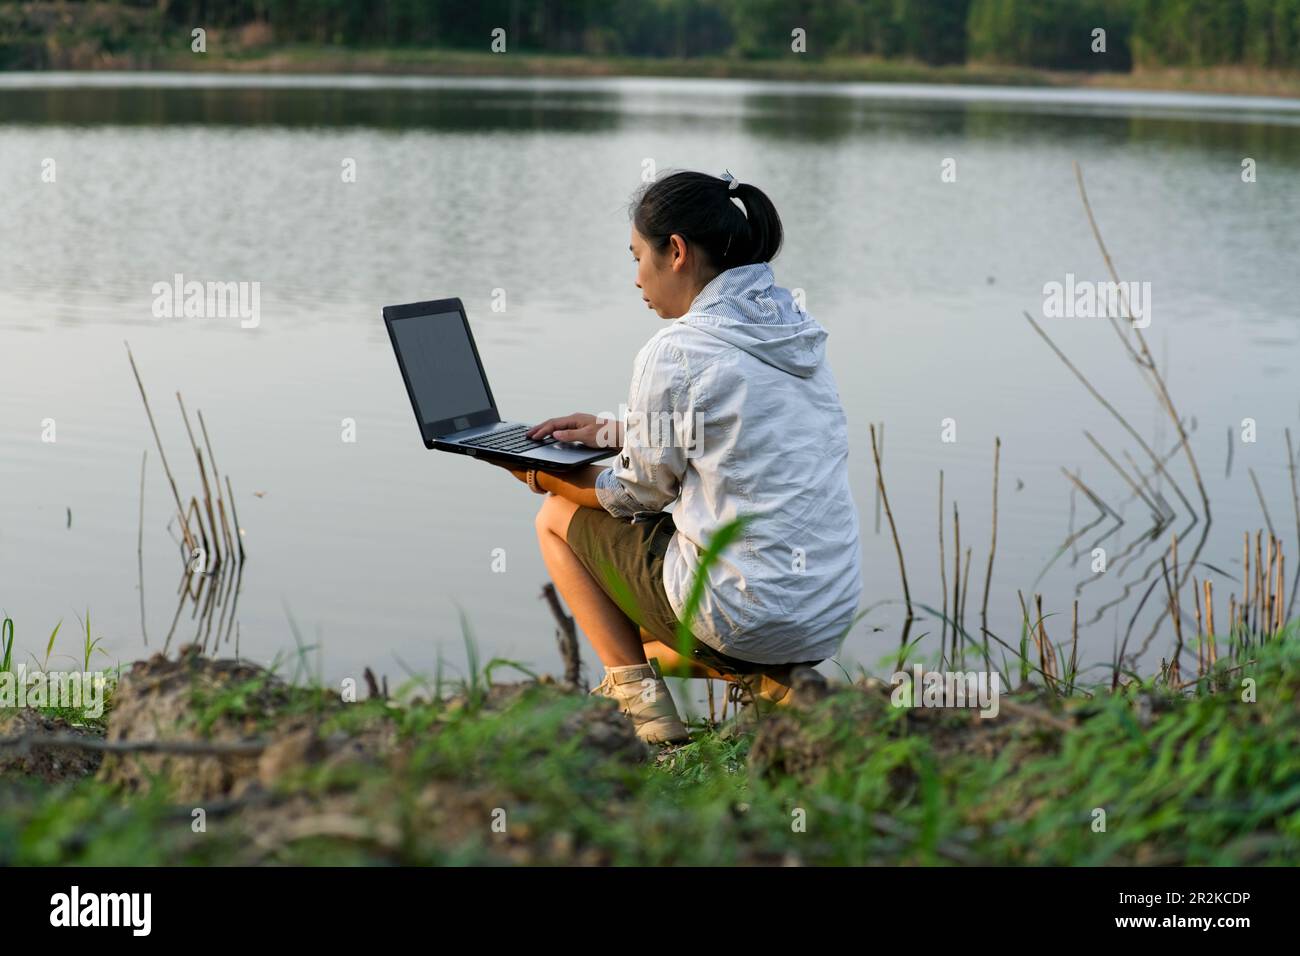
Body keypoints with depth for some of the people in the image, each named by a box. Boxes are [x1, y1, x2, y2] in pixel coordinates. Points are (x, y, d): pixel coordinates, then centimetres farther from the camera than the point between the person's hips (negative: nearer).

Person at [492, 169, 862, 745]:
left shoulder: (675, 352, -15)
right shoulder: (795, 331, 8)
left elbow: (644, 491, -4)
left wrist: (548, 478, 12)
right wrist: (614, 430, 20)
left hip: (742, 610, -8)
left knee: (559, 519, 14)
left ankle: (643, 706, 7)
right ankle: (769, 680, 10)